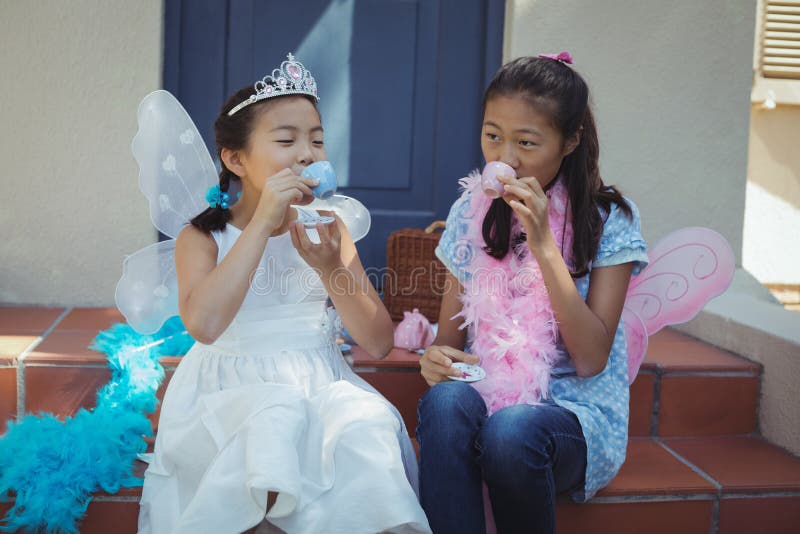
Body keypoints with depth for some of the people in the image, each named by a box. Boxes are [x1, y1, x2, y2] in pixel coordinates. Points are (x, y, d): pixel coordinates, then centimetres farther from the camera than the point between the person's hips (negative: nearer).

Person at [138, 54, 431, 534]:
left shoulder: (327, 228, 7)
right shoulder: (202, 237, -2)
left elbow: (379, 343, 1)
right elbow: (205, 326, -25)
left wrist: (329, 268, -16)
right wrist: (263, 223, -22)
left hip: (320, 384, 3)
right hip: (232, 389, -2)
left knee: (367, 422, -27)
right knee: (275, 414, -33)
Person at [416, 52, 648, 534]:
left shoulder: (609, 221, -4)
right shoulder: (472, 214, 7)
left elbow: (591, 360, -12)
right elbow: (451, 334, 11)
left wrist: (542, 242, -19)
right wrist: (438, 356, -15)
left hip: (578, 411, -2)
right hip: (487, 394, 2)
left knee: (512, 429, -36)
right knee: (444, 401, -33)